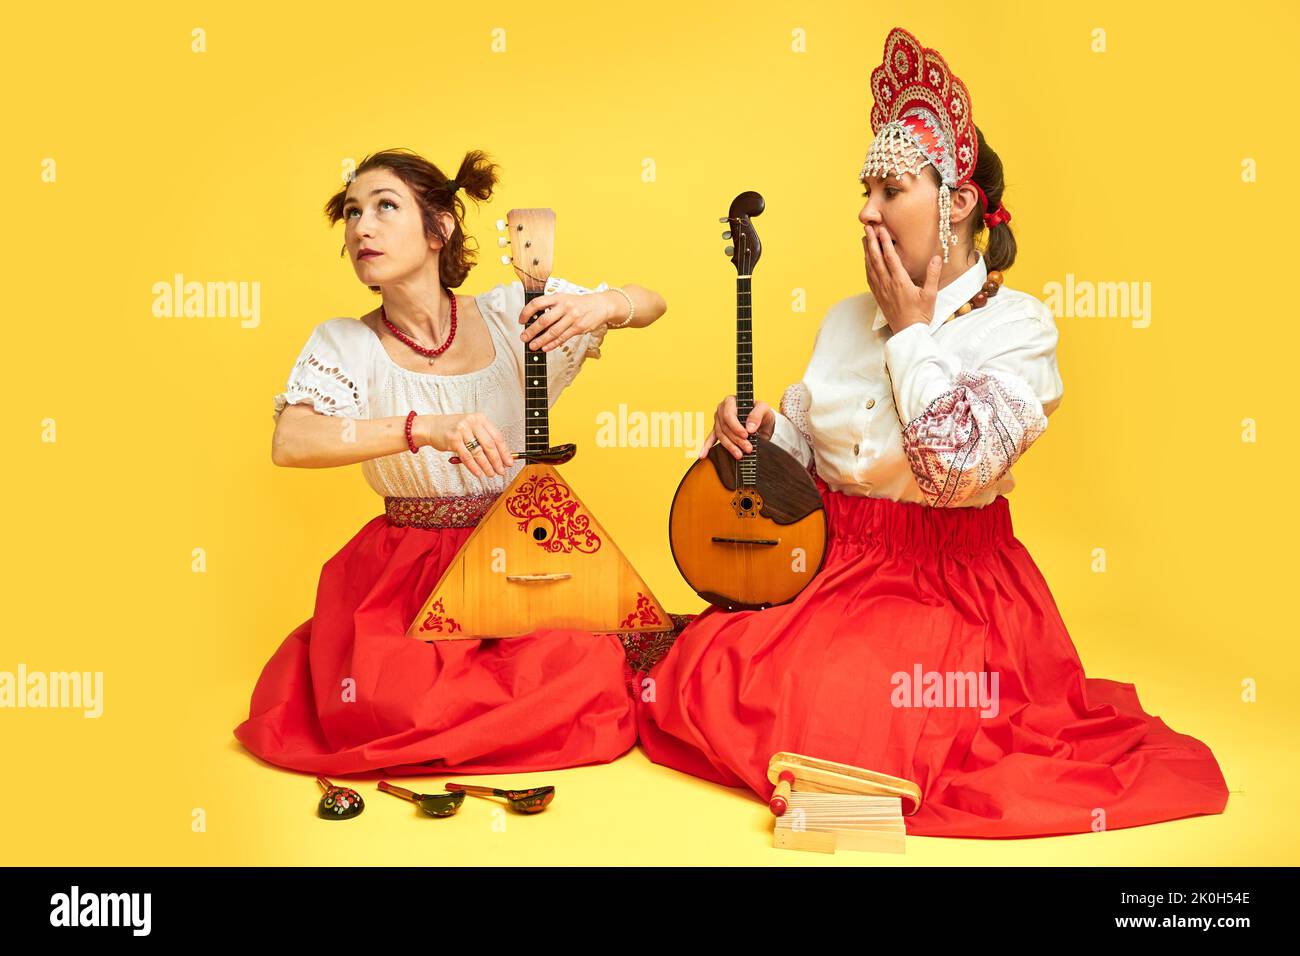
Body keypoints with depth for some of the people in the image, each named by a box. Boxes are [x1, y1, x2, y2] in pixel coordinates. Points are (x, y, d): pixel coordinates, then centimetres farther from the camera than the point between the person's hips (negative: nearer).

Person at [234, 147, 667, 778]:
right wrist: (422, 428, -37)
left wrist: (602, 305, -19)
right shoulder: (346, 345, -6)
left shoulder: (510, 313, -3)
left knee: (583, 683, -21)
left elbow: (651, 304, 6)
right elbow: (289, 442, -24)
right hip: (406, 574, 0)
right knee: (386, 705, -22)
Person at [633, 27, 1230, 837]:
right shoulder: (846, 319, 10)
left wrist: (912, 330, -13)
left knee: (841, 705, -24)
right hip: (828, 569, 5)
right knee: (706, 674, -15)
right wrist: (757, 430, -3)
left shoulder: (1017, 326, -8)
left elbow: (953, 467, -24)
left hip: (949, 587, -5)